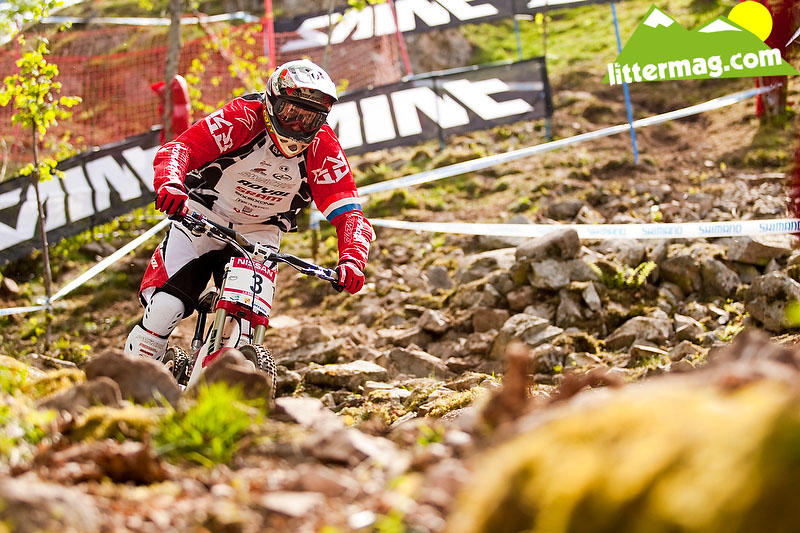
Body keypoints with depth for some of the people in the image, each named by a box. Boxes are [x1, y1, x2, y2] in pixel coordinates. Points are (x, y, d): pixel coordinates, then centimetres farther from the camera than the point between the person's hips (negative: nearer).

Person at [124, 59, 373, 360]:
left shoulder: (323, 149, -15)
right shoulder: (244, 116, -22)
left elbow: (348, 213, -19)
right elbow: (178, 148, -30)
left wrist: (352, 259, -39)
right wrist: (170, 183, -54)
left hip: (259, 233, 2)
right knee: (165, 308, -15)